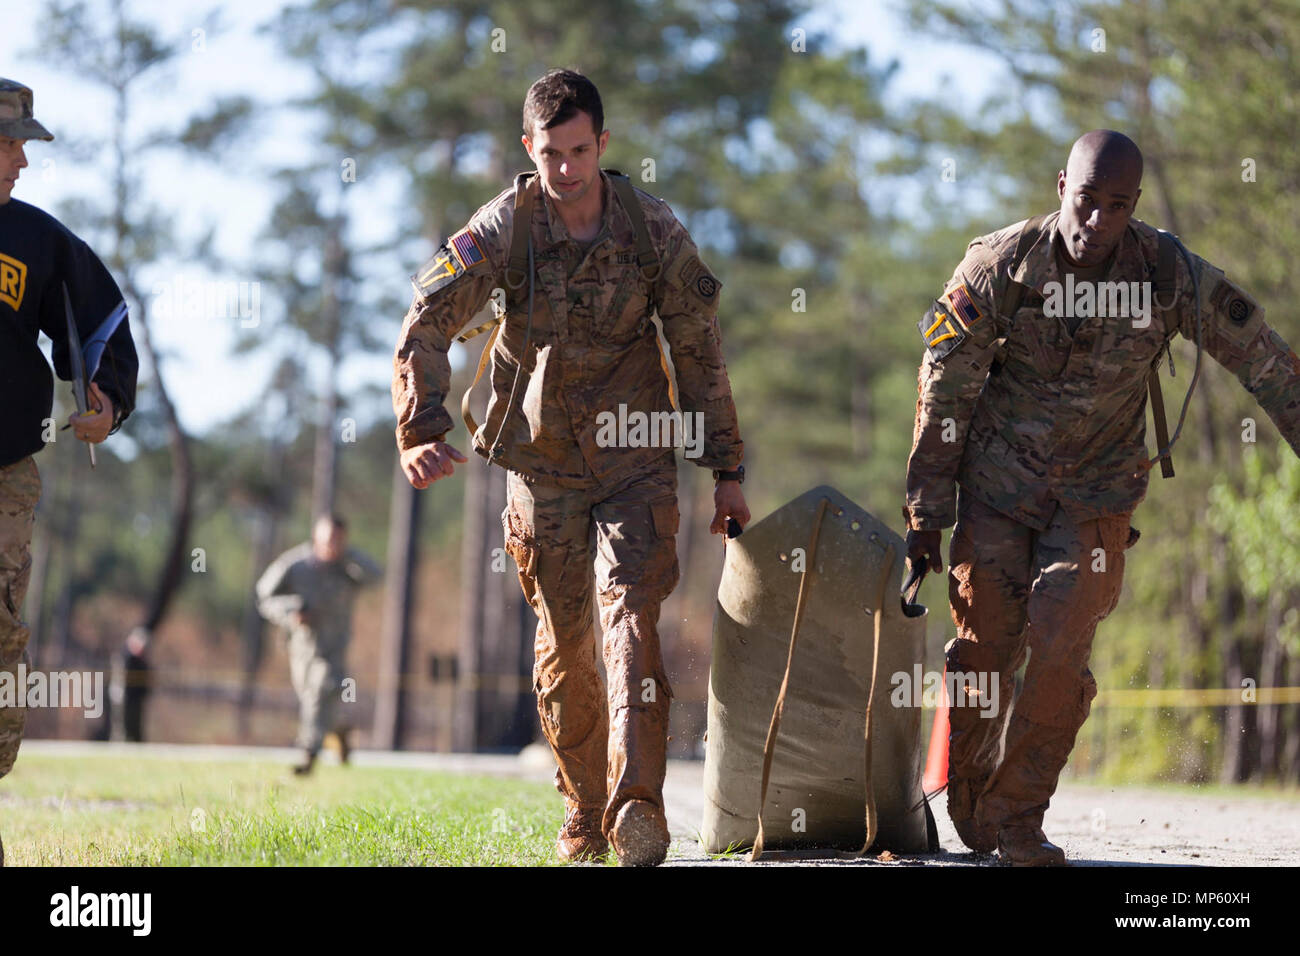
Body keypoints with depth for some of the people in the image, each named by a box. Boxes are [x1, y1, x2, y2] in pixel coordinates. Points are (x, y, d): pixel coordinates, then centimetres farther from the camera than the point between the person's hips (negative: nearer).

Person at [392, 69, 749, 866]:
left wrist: (727, 471, 4)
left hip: (637, 457, -1)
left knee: (634, 619, -17)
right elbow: (426, 328, -14)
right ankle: (585, 809, 24)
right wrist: (422, 433, -28)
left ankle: (637, 807, -27)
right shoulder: (504, 227, -9)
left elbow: (701, 353, 2)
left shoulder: (654, 229, -7)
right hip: (543, 461, 1)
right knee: (564, 641, 9)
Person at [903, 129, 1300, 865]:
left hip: (1097, 498, 0)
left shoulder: (1171, 275, -15)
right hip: (998, 487, 0)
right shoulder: (999, 267, -16)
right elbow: (945, 391, -7)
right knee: (986, 650, 4)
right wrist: (927, 511, -4)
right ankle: (965, 800, 31)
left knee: (1062, 654, -13)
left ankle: (1017, 816, 5)